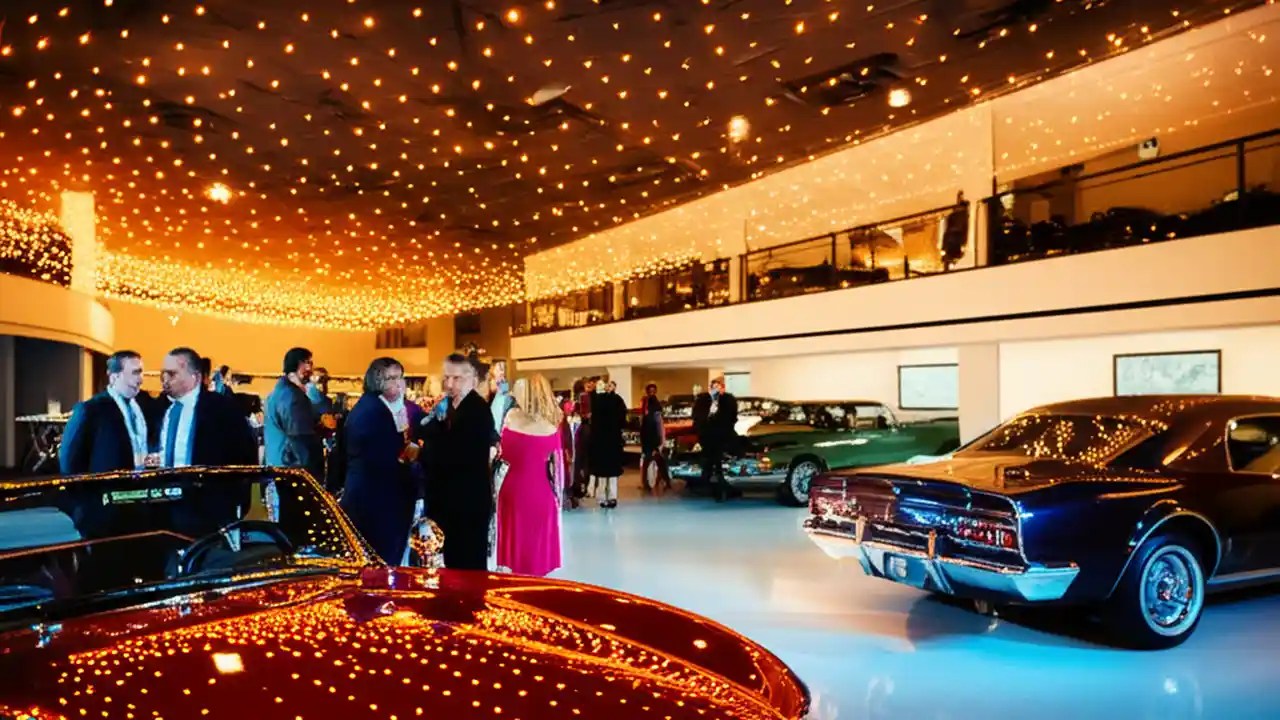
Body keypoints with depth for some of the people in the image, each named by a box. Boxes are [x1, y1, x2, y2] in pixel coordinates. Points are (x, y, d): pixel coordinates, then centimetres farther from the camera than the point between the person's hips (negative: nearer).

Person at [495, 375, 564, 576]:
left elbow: (506, 455, 1)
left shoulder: (513, 416, -7)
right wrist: (558, 494, 16)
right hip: (542, 492, 2)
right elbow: (558, 463, 7)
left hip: (515, 488, -2)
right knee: (539, 540, 13)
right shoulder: (552, 422, 0)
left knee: (517, 540, 10)